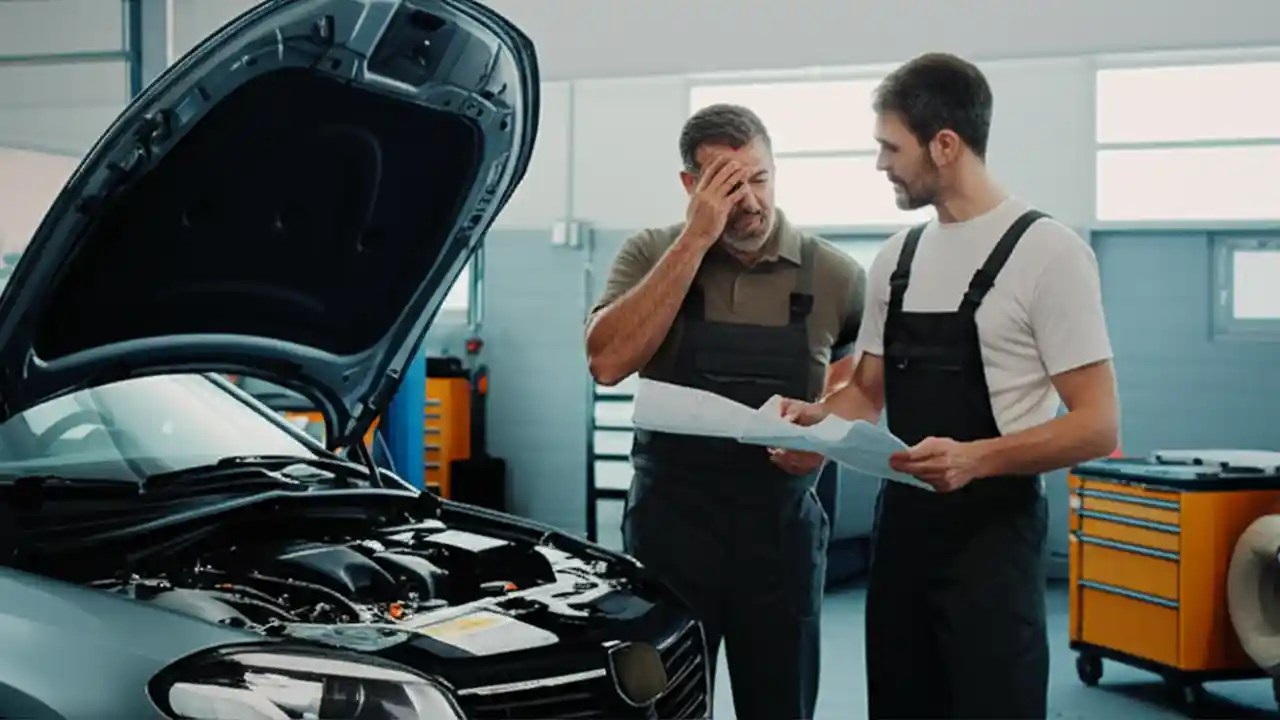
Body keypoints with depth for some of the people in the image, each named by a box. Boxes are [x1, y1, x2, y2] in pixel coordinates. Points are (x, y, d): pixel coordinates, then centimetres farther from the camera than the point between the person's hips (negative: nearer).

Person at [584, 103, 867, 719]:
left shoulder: (834, 276, -1)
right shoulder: (650, 255, -2)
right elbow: (608, 362, -18)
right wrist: (695, 240, -19)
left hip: (781, 530, 1)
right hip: (669, 525, -1)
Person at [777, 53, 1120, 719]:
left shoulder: (1046, 251, -12)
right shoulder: (896, 258, 10)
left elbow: (1097, 425, -16)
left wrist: (975, 458, -30)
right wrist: (819, 418, -4)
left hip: (992, 533, -7)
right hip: (901, 523, 7)